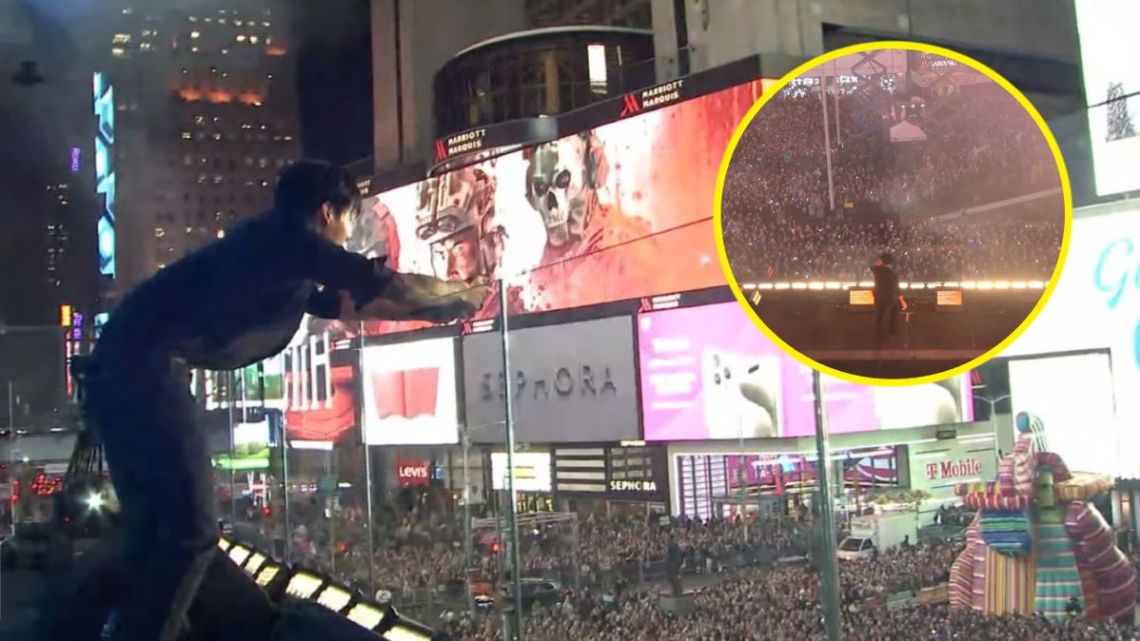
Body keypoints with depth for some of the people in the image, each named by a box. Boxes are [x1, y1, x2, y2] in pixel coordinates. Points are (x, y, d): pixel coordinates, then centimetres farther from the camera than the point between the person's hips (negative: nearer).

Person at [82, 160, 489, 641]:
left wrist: (434, 307, 37)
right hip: (145, 369, -10)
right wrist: (463, 295, 13)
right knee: (190, 532, -10)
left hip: (121, 371, 10)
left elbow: (345, 304, 35)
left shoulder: (276, 258, 25)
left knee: (154, 531, 16)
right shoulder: (289, 238, -3)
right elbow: (394, 286, -3)